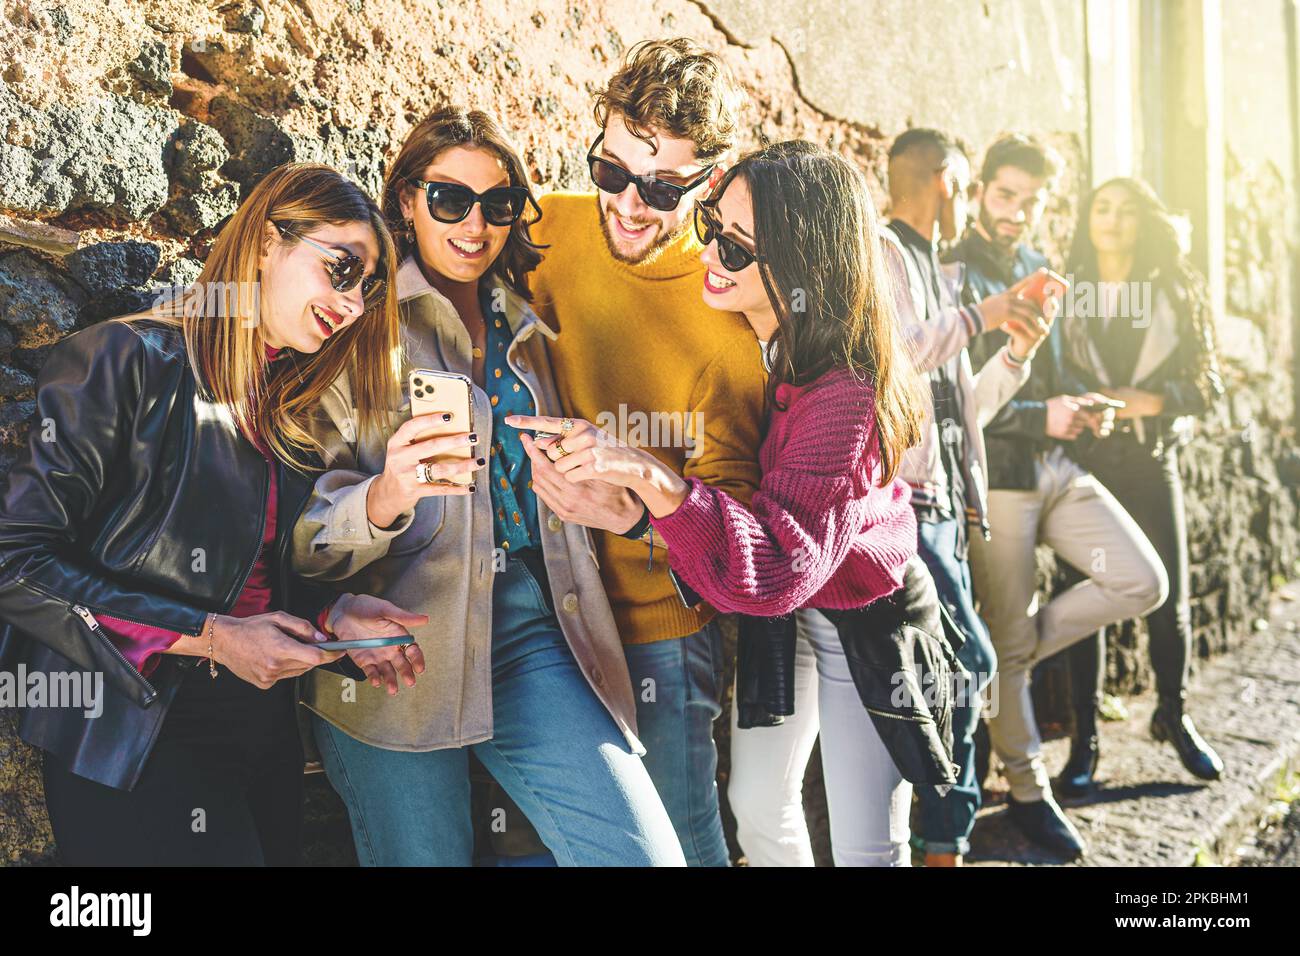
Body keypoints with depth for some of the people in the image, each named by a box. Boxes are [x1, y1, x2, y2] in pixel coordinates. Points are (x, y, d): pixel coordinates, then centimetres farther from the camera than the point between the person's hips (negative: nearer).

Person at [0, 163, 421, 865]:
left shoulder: (288, 411, 13)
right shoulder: (128, 364, -10)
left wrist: (330, 614, -2)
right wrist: (208, 636, -18)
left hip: (267, 726, 7)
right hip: (134, 736, -7)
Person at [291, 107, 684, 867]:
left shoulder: (525, 329, 20)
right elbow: (309, 535, -5)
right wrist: (384, 498, -25)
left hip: (529, 625, 4)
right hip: (397, 648, -4)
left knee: (646, 852, -11)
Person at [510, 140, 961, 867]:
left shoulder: (845, 395, -34)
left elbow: (780, 564, -43)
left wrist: (650, 477, -52)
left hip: (867, 633, -6)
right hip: (778, 614, 6)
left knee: (866, 848, 8)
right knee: (755, 807, 17)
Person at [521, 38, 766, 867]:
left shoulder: (727, 303, -11)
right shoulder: (548, 232, -4)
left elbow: (733, 494, -11)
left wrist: (640, 517, -31)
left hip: (656, 622, -3)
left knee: (679, 841, 8)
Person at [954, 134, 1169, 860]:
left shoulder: (1040, 270, 13)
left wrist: (1082, 406, 2)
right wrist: (1040, 416, -20)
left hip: (1058, 466, 7)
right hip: (993, 474, -7)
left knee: (1144, 582, -3)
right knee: (1007, 642, 2)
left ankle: (1018, 647, 14)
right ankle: (1028, 791, 18)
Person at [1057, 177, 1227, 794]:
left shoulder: (1176, 292, 6)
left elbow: (1206, 385, 3)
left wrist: (1146, 401, -13)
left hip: (1152, 463, 1)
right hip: (1085, 461, -1)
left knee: (1170, 600, 4)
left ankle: (1173, 717, 28)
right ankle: (1084, 738, 9)